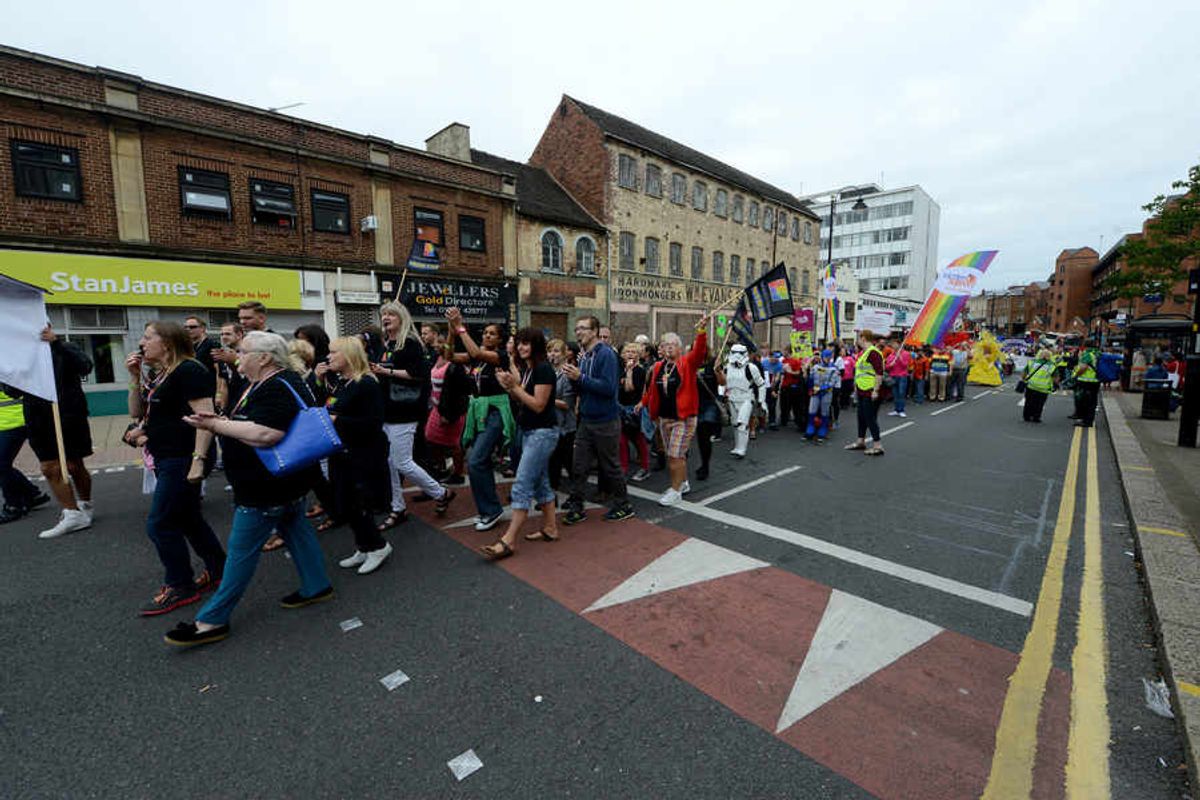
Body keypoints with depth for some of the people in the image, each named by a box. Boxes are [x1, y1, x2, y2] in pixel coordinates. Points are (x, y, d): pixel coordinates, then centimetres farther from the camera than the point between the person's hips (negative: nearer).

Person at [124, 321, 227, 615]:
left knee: (160, 524, -3)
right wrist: (135, 377, 5)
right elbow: (136, 412, 16)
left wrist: (198, 460, -28)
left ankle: (180, 587, 11)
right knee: (188, 519, 16)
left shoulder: (188, 371, -15)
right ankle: (219, 570, 28)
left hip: (182, 460, -10)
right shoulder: (159, 375, 15)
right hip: (166, 459, 10)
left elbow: (205, 417, -23)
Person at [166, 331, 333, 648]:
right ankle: (317, 587, 29)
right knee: (295, 529, 17)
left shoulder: (278, 390, -23)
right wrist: (220, 422, 2)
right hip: (284, 482, 10)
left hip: (267, 487, -10)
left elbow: (265, 434, -33)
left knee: (242, 549, 1)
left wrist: (216, 425, -22)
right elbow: (250, 424, 21)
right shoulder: (263, 384, 12)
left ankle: (212, 619, 14)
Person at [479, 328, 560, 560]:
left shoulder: (543, 370, -15)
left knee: (522, 484, -10)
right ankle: (550, 528, 26)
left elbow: (538, 405, -19)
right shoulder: (524, 369, 12)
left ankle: (508, 541, -6)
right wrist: (508, 387, -3)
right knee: (540, 482, 15)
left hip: (543, 433, -10)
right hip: (530, 432, 10)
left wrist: (515, 386, -20)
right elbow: (522, 401, 13)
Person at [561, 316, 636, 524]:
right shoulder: (583, 356, 9)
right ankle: (576, 507, 19)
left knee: (611, 466, 6)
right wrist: (573, 378, -5)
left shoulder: (606, 354, -14)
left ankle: (624, 506, 24)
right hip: (586, 420, 7)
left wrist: (580, 377, -24)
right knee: (579, 466, 8)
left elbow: (608, 387, -25)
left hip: (605, 421, -7)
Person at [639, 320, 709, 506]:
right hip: (664, 417, 6)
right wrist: (643, 402, 20)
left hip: (684, 418, -5)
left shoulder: (687, 363, -5)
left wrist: (701, 332, -37)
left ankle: (676, 491, 6)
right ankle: (684, 483, 34)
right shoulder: (658, 367, 8)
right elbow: (652, 388, 21)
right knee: (675, 455, 16)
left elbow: (699, 351, -24)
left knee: (675, 455, -7)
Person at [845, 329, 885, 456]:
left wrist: (875, 390, -24)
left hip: (870, 392, -10)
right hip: (862, 391, 10)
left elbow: (879, 373, -22)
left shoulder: (873, 352, -16)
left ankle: (878, 446, 1)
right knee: (862, 416, 17)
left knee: (870, 418, -6)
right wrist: (856, 385, 24)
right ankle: (861, 442, 28)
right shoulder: (863, 352, 15)